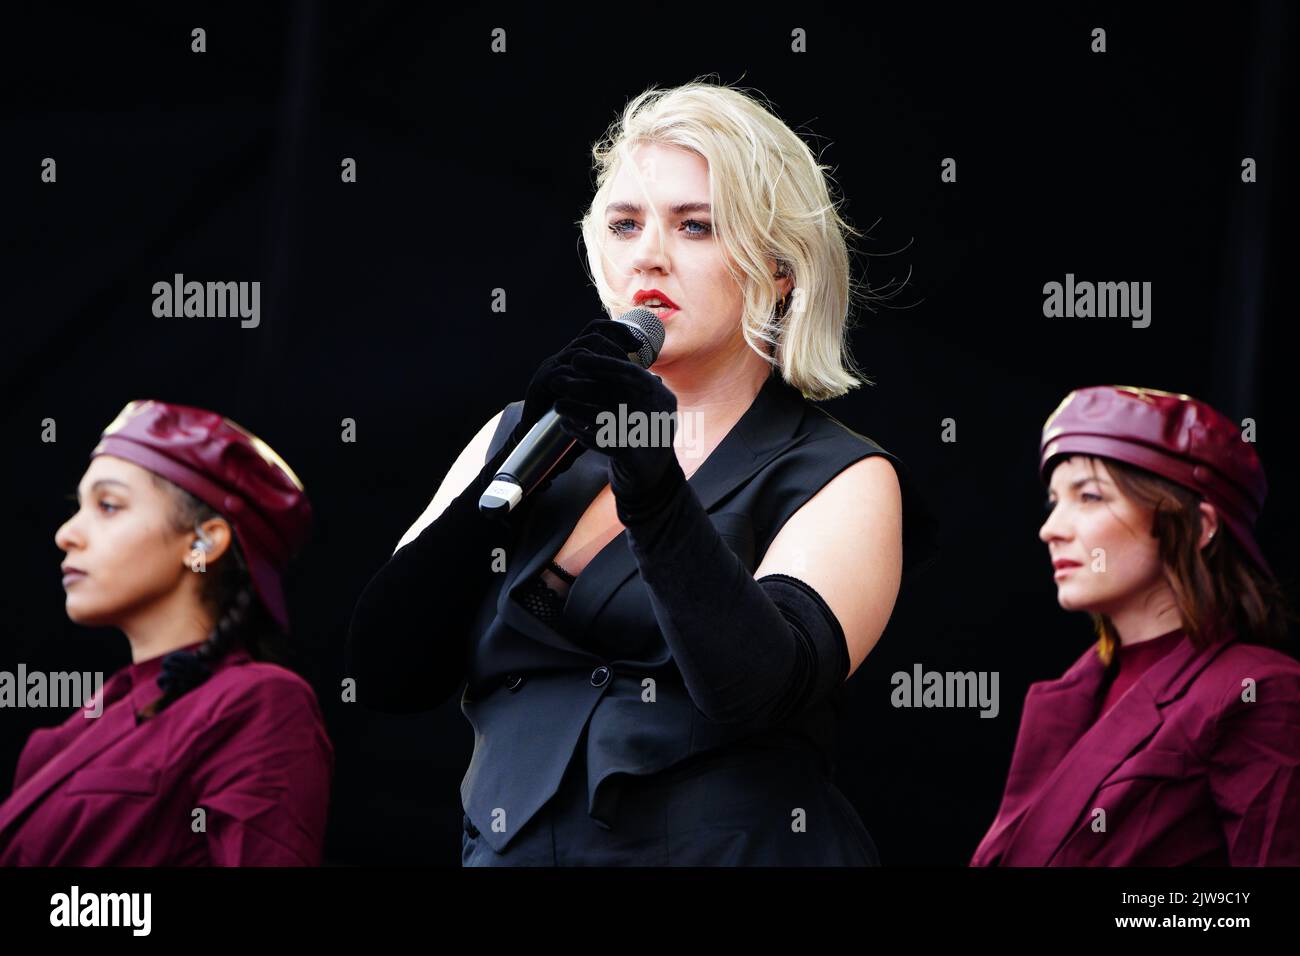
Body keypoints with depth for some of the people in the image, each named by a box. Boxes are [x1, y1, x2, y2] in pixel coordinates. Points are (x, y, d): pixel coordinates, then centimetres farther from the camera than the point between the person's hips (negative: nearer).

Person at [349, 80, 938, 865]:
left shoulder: (842, 479, 3)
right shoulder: (519, 437, 13)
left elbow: (757, 689, -13)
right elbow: (387, 674, 2)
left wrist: (652, 493, -24)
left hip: (722, 845, -3)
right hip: (509, 848, 3)